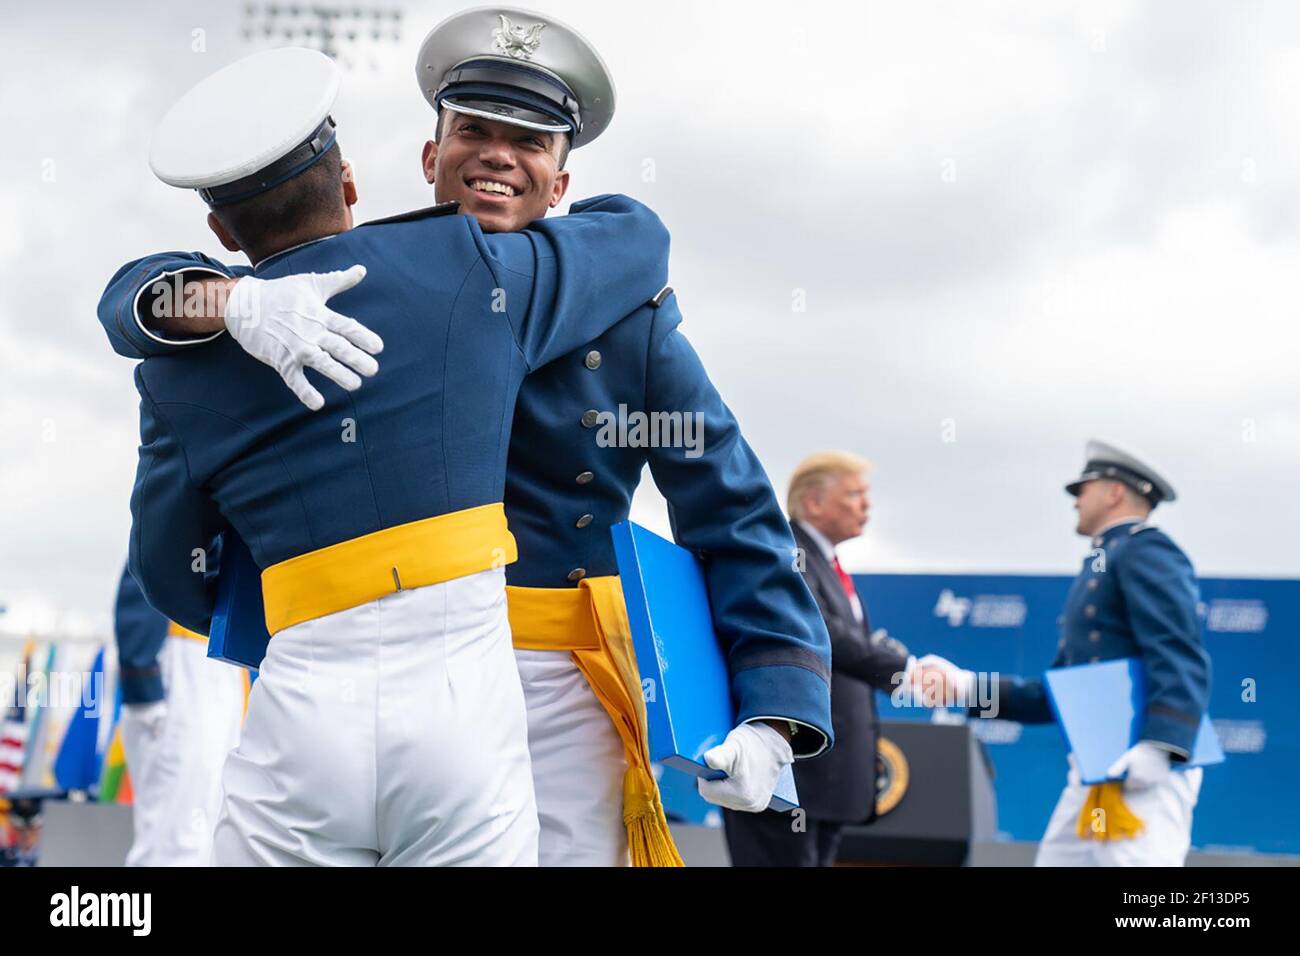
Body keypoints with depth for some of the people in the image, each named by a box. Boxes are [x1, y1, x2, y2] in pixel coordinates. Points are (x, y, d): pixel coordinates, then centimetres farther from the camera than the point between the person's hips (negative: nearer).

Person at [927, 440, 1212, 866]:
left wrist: (1159, 747, -28)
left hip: (1145, 770, -10)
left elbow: (1182, 660, -16)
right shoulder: (1098, 566, 26)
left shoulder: (1145, 550, -3)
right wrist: (966, 687, 20)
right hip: (1094, 774, 10)